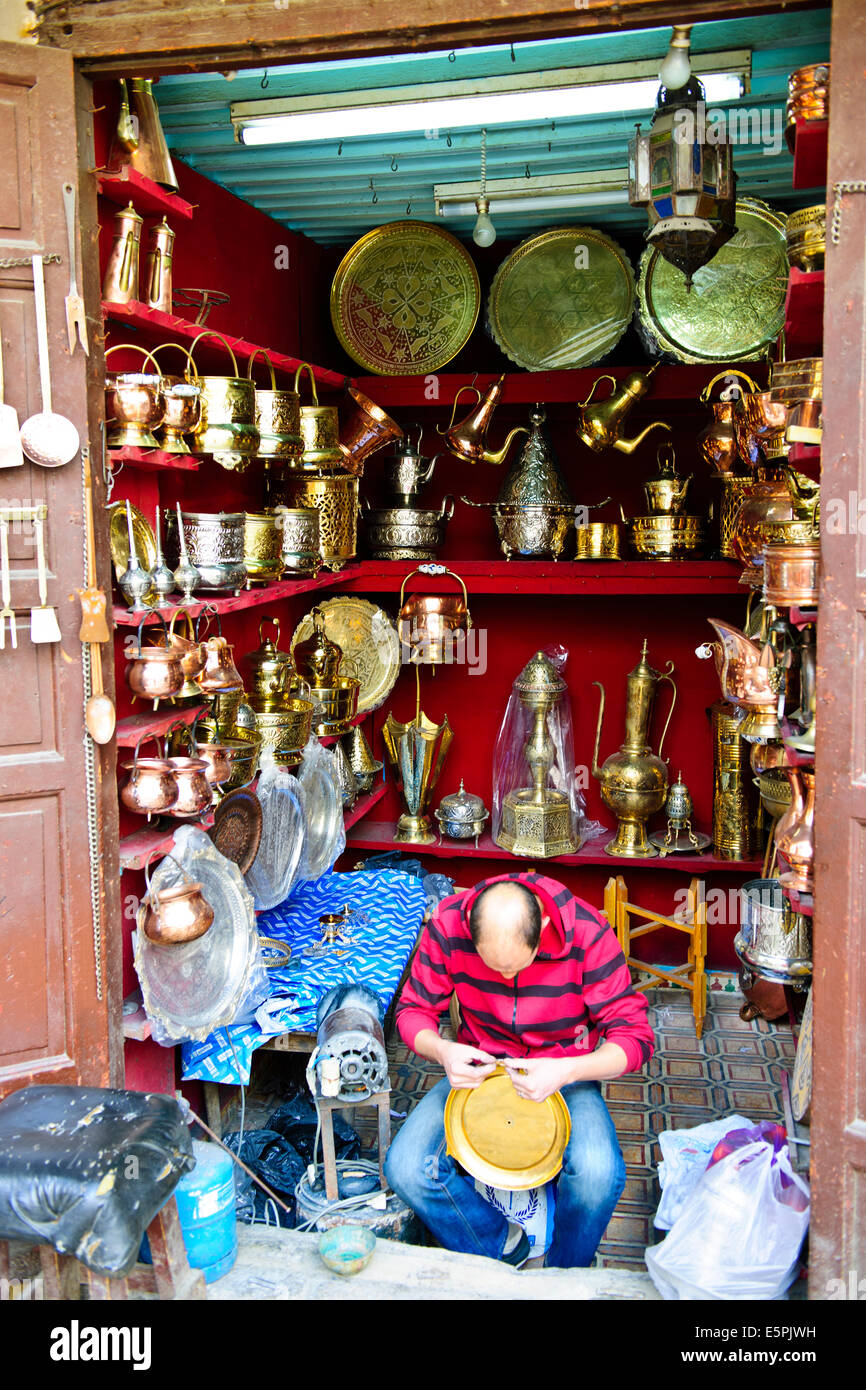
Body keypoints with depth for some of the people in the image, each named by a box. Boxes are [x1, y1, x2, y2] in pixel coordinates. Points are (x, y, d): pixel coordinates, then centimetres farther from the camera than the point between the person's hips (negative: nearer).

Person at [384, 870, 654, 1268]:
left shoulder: (587, 932, -24)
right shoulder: (447, 925, -20)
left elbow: (635, 1037, -17)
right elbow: (413, 1010, -4)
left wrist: (565, 1071, -34)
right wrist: (442, 1050, -27)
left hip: (564, 1073, -2)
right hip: (477, 1069, 2)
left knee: (599, 1174, -31)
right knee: (405, 1169, -19)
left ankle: (563, 1272, 4)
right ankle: (505, 1249, 9)